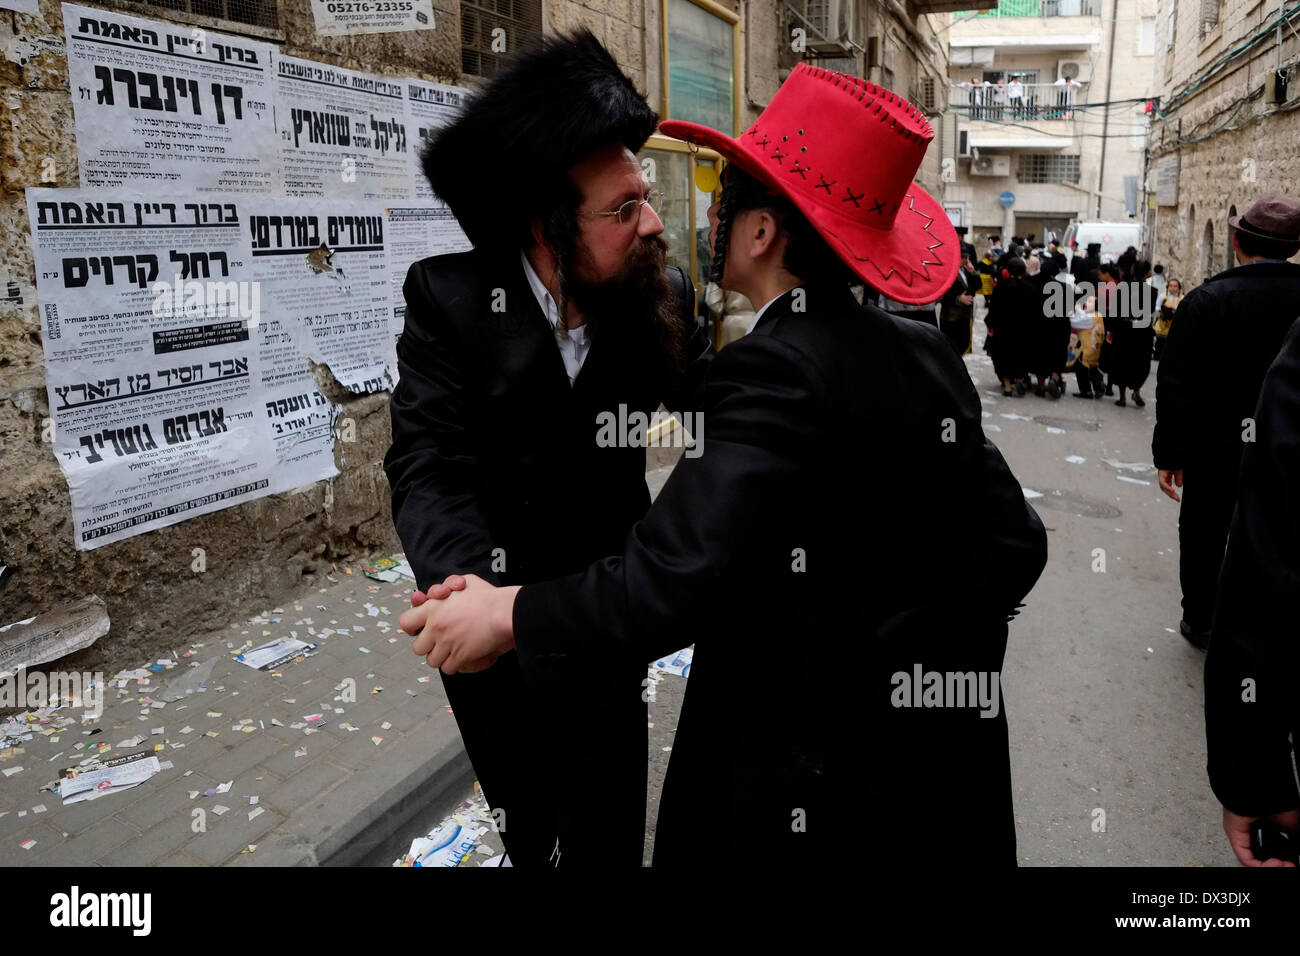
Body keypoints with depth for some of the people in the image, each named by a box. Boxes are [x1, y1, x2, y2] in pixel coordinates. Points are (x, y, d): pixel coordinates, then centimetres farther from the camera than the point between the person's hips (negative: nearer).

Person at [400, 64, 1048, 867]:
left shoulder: (774, 369, -22)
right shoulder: (929, 355, 0)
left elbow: (683, 573, -31)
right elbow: (1015, 542, 3)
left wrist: (507, 615, -19)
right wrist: (945, 656, 17)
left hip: (815, 773, -7)